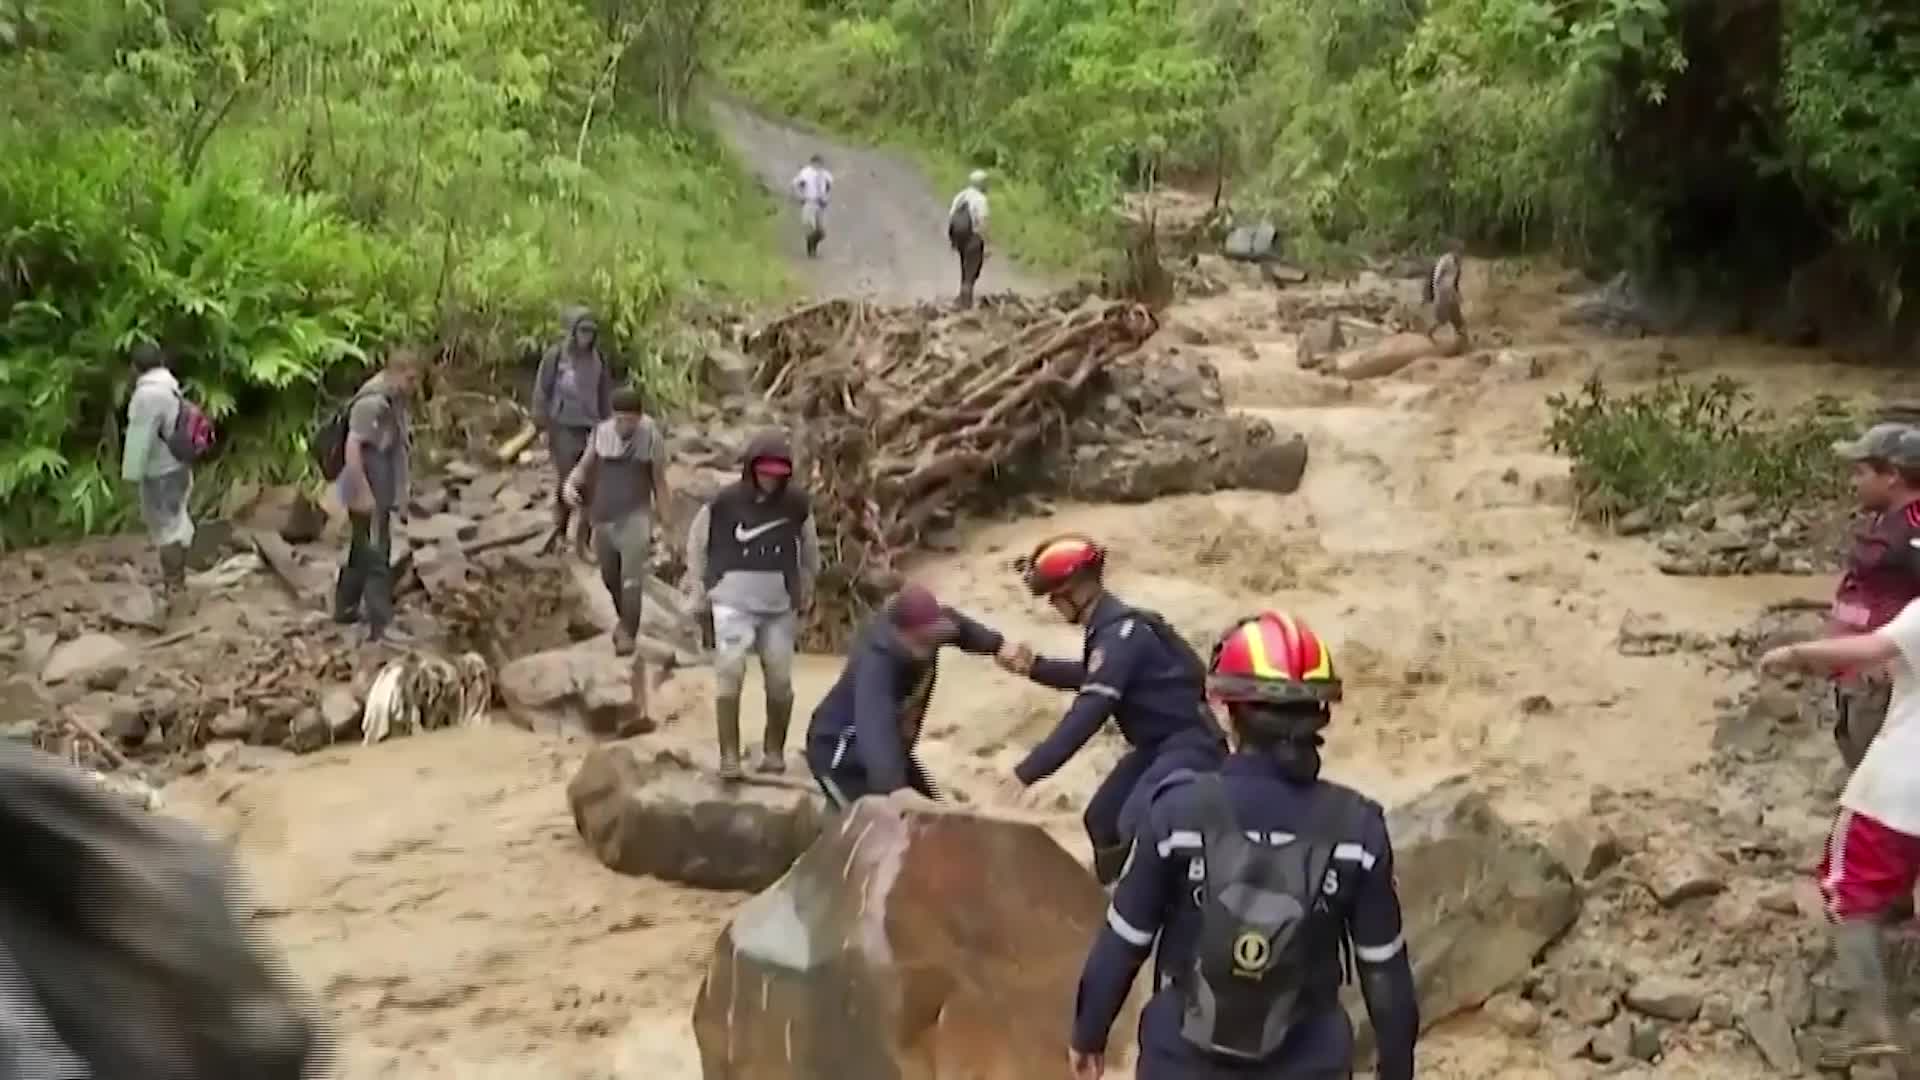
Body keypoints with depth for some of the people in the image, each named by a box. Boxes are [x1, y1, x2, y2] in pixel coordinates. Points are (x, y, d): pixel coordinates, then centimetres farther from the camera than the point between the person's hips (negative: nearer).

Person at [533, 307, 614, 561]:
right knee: (566, 484, 2)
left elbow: (605, 396, 12)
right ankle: (560, 531, 21)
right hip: (564, 428, -3)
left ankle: (584, 540, 9)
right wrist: (544, 428, -6)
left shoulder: (598, 359, 5)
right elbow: (541, 392, -4)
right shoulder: (556, 355, -7)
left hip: (592, 428, 3)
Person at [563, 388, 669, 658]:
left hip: (635, 515, -4)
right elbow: (583, 467, 7)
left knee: (631, 578, -14)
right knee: (609, 576, 17)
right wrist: (571, 484, -16)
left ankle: (628, 634, -10)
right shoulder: (601, 433, -1)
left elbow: (659, 481, 0)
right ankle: (626, 619, 41)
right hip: (603, 515, 4)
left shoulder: (651, 438, -7)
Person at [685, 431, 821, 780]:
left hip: (780, 607, 3)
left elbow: (810, 552, 15)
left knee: (780, 680, 5)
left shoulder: (796, 505, -1)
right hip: (733, 604, -2)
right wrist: (699, 593, 5)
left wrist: (804, 594, 17)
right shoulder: (724, 502, -7)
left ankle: (774, 751, 23)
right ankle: (729, 756, -12)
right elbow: (697, 544, 6)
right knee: (729, 674, -14)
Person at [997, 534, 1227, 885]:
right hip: (1157, 743, 11)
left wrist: (1024, 773, -30)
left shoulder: (1119, 632, -26)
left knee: (1135, 829, -25)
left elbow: (1087, 714, -31)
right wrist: (1033, 667, 11)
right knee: (1101, 819, 13)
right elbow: (1090, 678, 25)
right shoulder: (1109, 625, 5)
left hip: (1188, 743, -11)